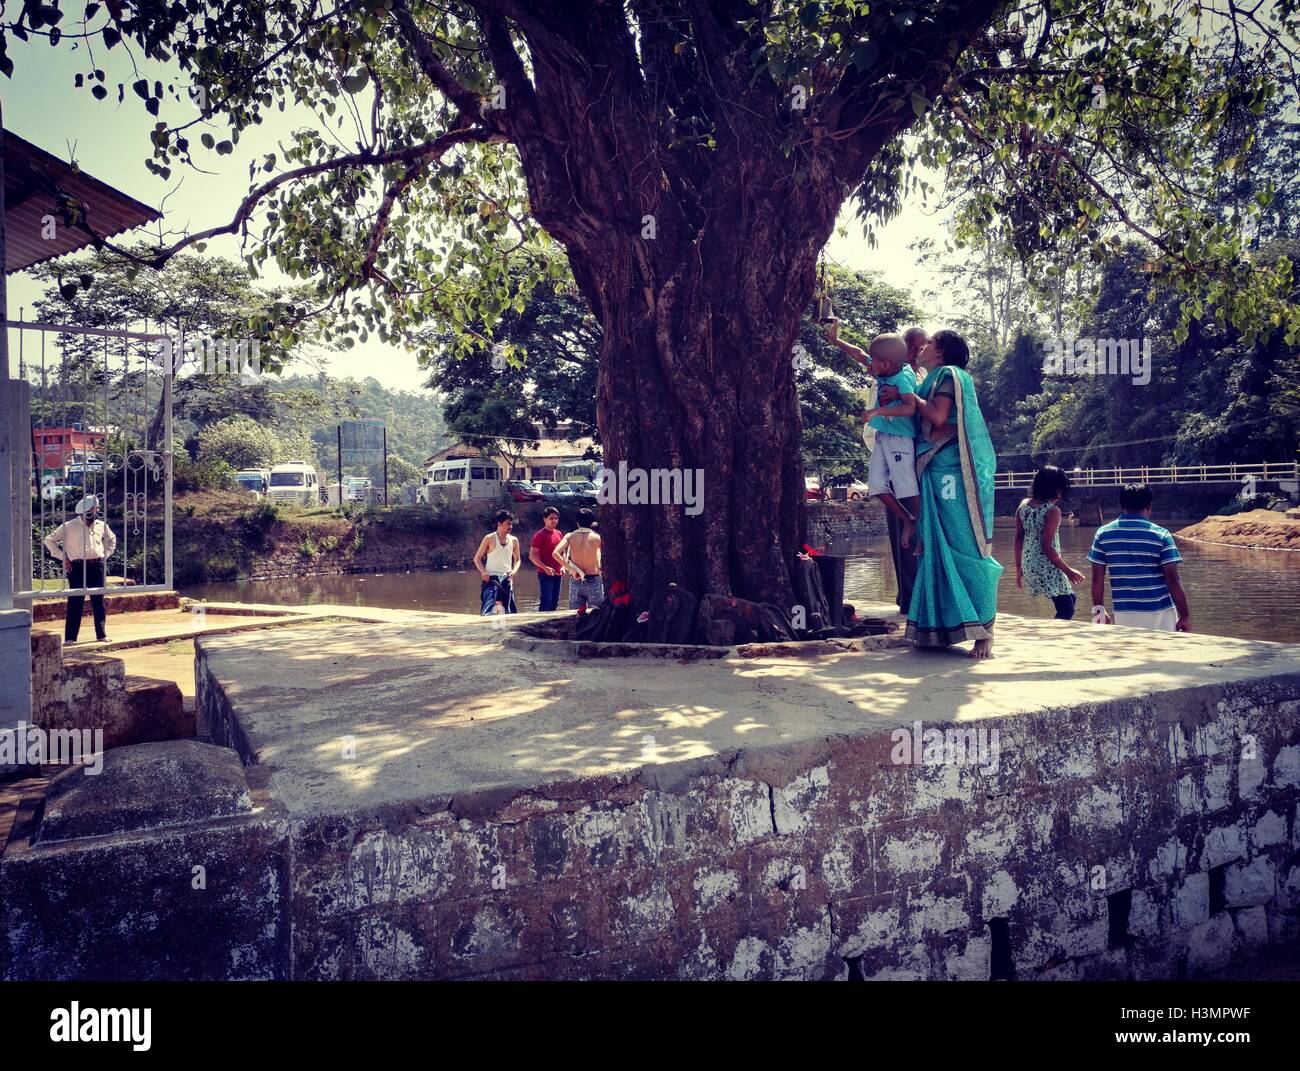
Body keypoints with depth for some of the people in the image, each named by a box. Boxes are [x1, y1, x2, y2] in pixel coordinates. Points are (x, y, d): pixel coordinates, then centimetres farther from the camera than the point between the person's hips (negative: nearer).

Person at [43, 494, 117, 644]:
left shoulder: (101, 525, 9)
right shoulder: (69, 526, -3)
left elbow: (112, 539, 27)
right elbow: (49, 540, 2)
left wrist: (105, 555, 15)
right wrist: (63, 557, -2)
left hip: (97, 566, 4)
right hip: (78, 567, -4)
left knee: (99, 601, 7)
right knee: (75, 602, -3)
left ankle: (101, 634, 14)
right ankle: (70, 638, 1)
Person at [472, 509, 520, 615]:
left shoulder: (514, 541, 8)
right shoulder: (489, 539, -3)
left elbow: (517, 559, 19)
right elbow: (477, 558, 0)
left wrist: (514, 570, -2)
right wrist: (483, 571, -16)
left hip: (507, 579, 4)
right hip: (491, 578, -4)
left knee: (508, 609, 6)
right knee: (489, 608, -17)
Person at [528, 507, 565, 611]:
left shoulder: (559, 534, 13)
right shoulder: (540, 535, -7)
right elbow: (532, 555, -11)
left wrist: (563, 567, 8)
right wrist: (545, 568, -20)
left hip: (558, 574, 7)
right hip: (545, 574, -7)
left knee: (554, 603, 9)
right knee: (545, 603, -9)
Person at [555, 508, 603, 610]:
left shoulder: (570, 536, 0)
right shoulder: (596, 537, -5)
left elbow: (556, 553, -12)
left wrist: (571, 569, -9)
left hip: (575, 582, 2)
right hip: (593, 581, -2)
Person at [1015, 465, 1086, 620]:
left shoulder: (1023, 505, 4)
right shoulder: (1053, 511, -16)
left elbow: (1018, 539, 8)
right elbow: (1047, 547, -19)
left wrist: (1019, 567, 16)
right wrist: (1068, 571, -11)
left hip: (1029, 565, 8)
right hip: (1048, 568, -8)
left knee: (1070, 598, 25)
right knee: (1067, 610, 3)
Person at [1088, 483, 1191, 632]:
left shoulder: (1103, 534, 1)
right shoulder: (1160, 535, -6)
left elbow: (1097, 578, 2)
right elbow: (1173, 580, -9)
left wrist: (1098, 609, 11)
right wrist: (1185, 615, -4)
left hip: (1124, 613, 2)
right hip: (1159, 612, -2)